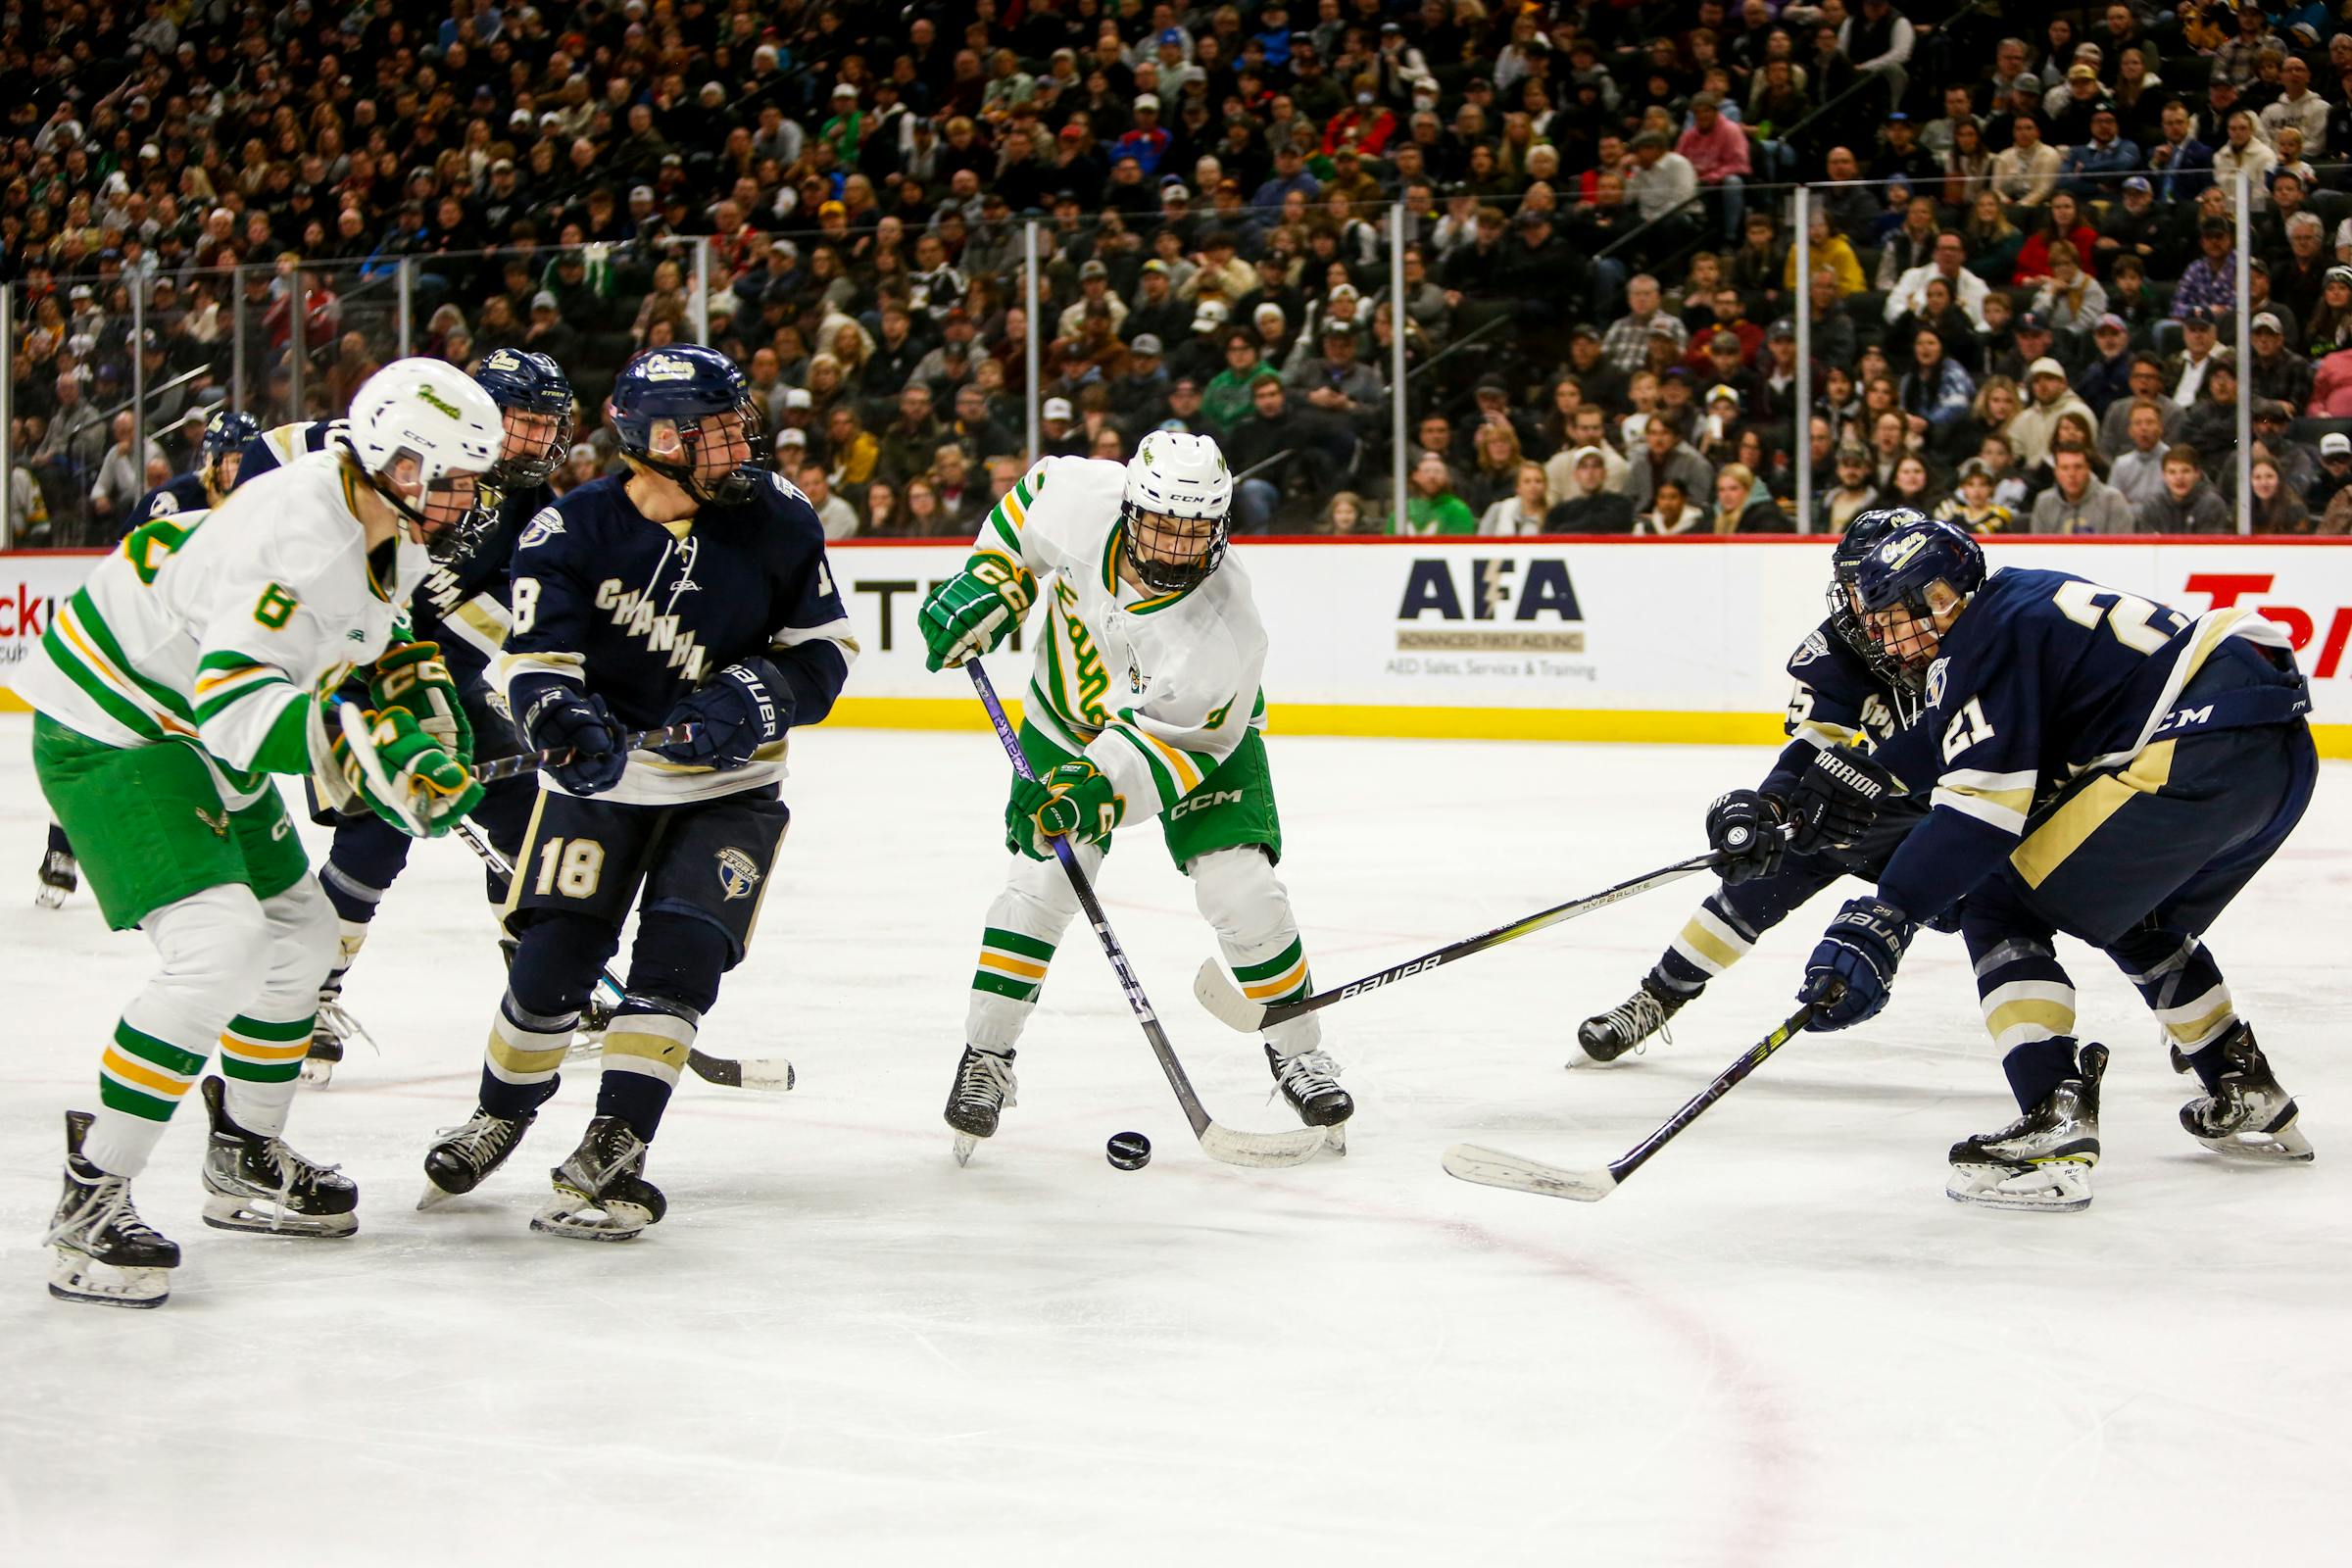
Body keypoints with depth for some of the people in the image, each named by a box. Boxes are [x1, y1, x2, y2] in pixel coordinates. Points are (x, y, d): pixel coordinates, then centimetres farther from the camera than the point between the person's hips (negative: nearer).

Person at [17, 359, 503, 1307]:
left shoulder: (395, 534, 1)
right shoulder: (299, 533, -30)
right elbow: (234, 698, -39)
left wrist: (417, 686, 6)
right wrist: (373, 755, -48)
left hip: (194, 731, 10)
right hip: (110, 733, -10)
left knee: (300, 931, 18)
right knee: (220, 943, -24)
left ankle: (245, 1163, 36)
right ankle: (90, 1202, -17)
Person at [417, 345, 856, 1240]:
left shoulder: (776, 522, -9)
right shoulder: (569, 531, -15)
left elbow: (824, 651, -2)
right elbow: (536, 664, -19)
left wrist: (754, 696, -21)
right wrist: (566, 722, -41)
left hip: (727, 784, 1)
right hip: (602, 773, -1)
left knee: (681, 954, -15)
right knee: (551, 959, -4)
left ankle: (610, 1154, -10)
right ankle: (504, 1113, 25)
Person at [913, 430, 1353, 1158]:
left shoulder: (1225, 627, -38)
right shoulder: (1077, 497, -30)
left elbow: (1171, 742, -32)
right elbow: (1028, 502, -5)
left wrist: (1098, 789, -46)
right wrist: (986, 587, -11)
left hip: (1199, 731, -2)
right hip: (1072, 715, 2)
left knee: (1241, 888, -13)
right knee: (1040, 880, -9)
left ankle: (1296, 1048, 9)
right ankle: (986, 1054, 6)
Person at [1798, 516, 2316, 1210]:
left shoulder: (1985, 639, -4)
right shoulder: (2025, 601, 24)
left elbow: (1983, 804, -17)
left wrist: (1882, 922, -22)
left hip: (2199, 755, -10)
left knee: (2003, 913, -4)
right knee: (2138, 920, 32)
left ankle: (2056, 1129, -15)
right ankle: (2253, 1103, 40)